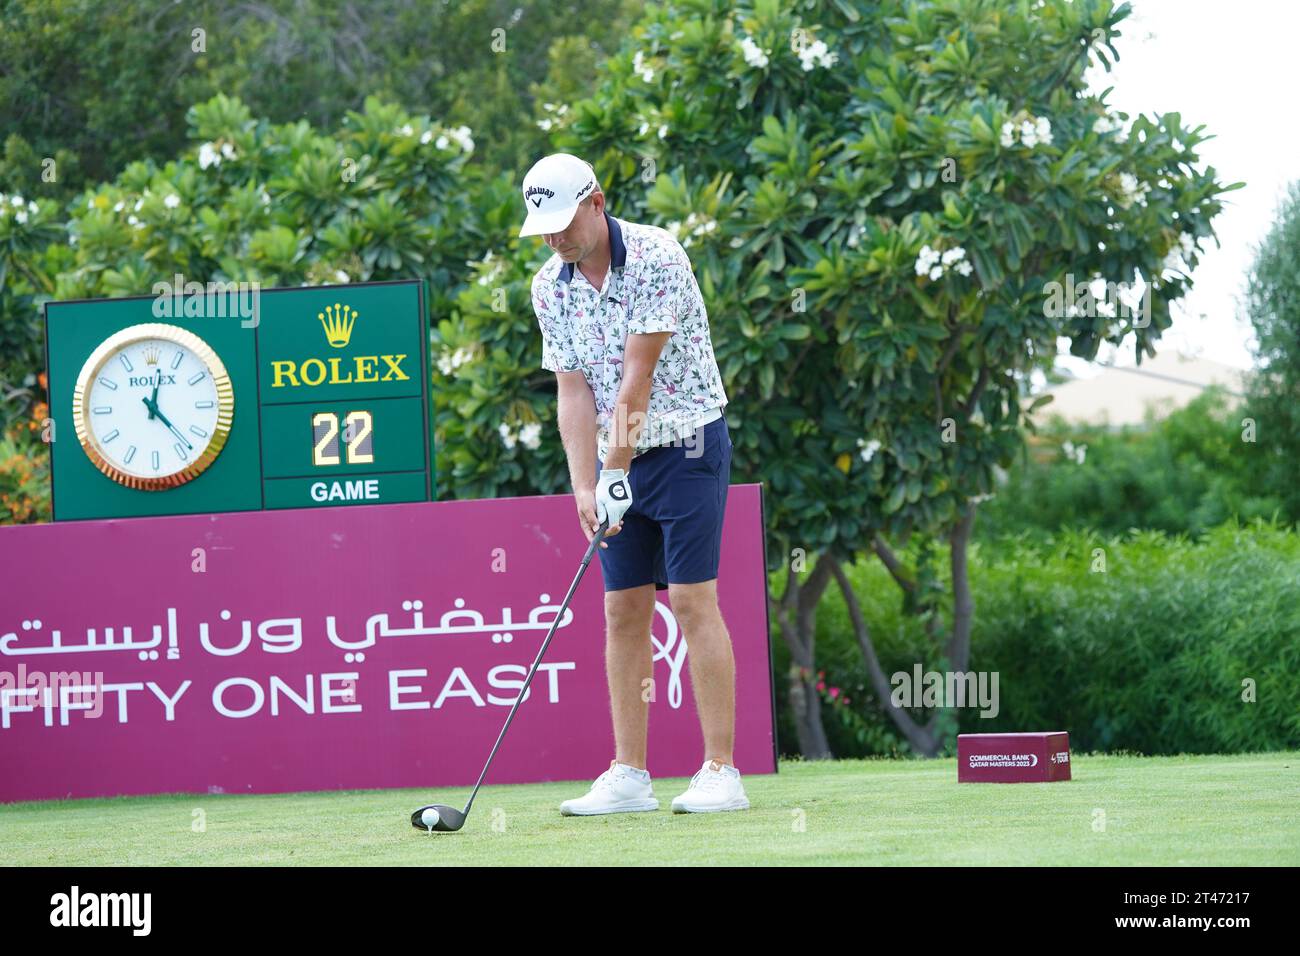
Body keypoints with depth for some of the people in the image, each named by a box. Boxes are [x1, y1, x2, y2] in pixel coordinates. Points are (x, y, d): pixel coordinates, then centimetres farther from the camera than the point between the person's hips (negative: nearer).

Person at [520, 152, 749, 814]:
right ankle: (629, 776, 6)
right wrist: (585, 486, -12)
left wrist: (617, 473, -20)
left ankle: (720, 773, -10)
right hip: (618, 459, 6)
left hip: (685, 443, -6)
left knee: (693, 600, -11)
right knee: (624, 611, 3)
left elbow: (638, 375, -19)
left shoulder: (656, 257, -16)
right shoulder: (550, 287, 2)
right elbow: (573, 391, -1)